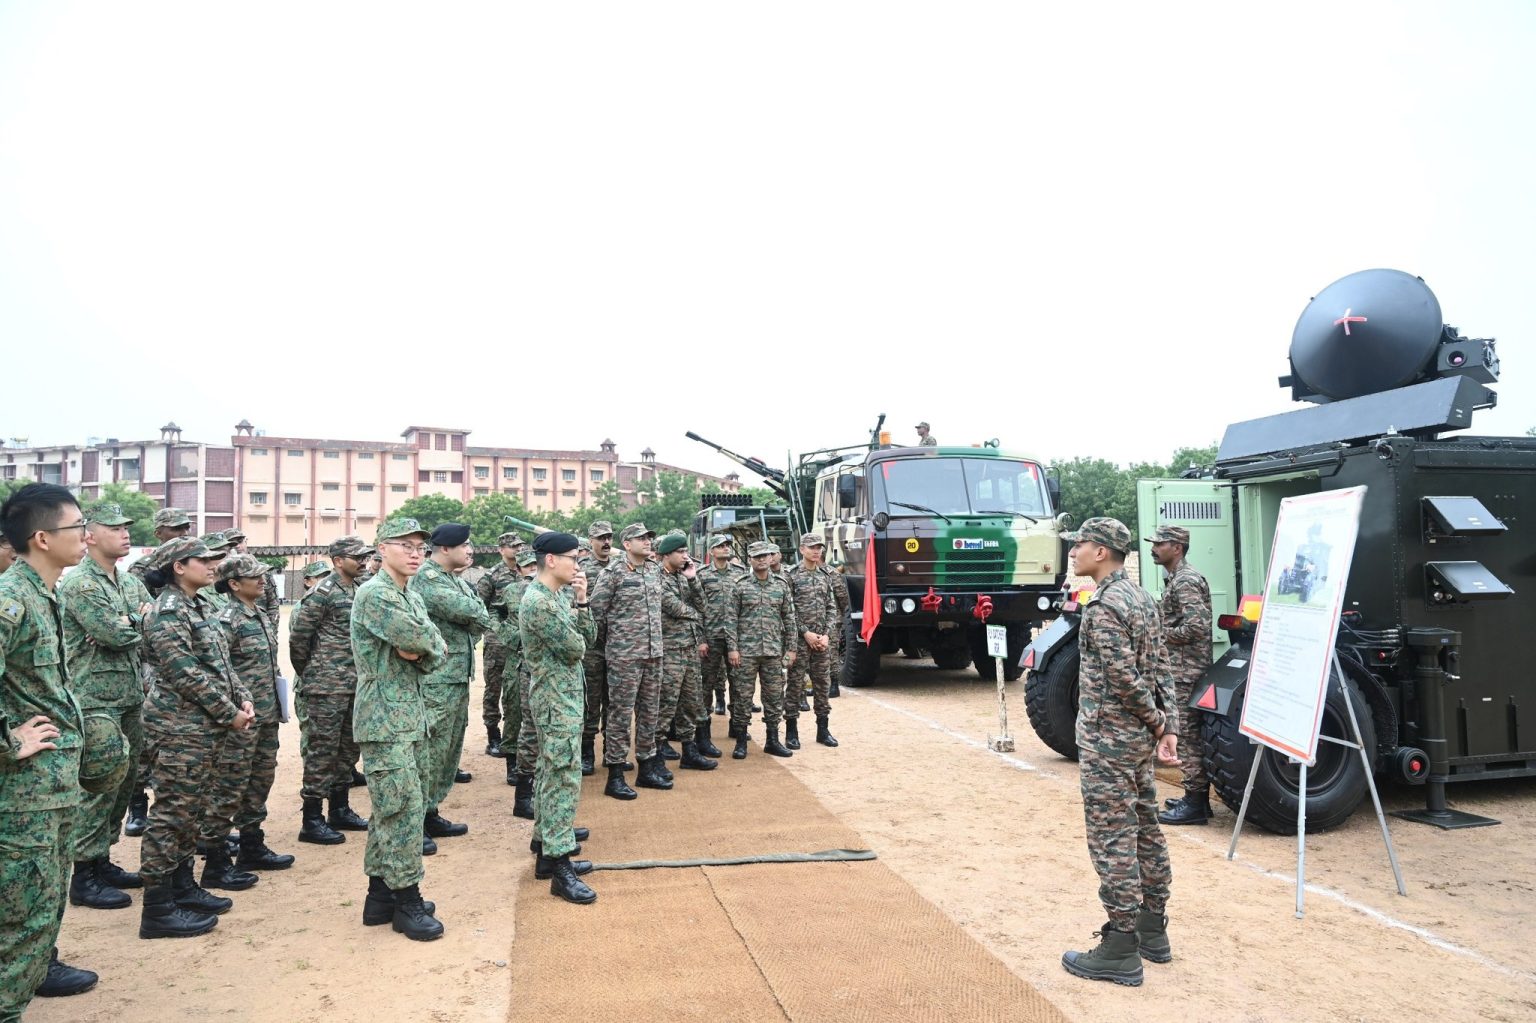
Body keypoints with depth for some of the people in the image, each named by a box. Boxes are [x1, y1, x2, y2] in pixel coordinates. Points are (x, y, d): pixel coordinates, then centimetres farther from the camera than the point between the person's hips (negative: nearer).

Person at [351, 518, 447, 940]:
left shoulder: (413, 597, 14)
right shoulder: (373, 594, -13)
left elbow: (436, 655, 6)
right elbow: (421, 638, -26)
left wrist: (419, 651, -13)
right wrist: (427, 644, -5)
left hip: (412, 717, 9)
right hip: (385, 719, -9)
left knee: (389, 809, 14)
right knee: (404, 808, -7)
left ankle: (380, 894, 24)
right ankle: (407, 901, 3)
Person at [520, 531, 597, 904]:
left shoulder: (558, 596, 11)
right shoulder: (539, 601, -20)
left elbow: (589, 637, 9)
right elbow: (575, 649, -19)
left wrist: (581, 601, -3)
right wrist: (573, 629, 3)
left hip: (562, 698, 10)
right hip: (557, 701, -10)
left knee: (550, 776, 15)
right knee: (564, 780, -8)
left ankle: (547, 852, 24)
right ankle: (560, 868, -4)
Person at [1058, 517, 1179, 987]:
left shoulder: (1103, 607, -19)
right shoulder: (1142, 598, 11)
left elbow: (1126, 679, -22)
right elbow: (1159, 668, 10)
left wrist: (1157, 723, -8)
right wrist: (1168, 725, 8)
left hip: (1108, 740, -10)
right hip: (1139, 738, 10)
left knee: (1112, 840, -2)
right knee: (1144, 830, 16)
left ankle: (1121, 949, 5)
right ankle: (1152, 930, 28)